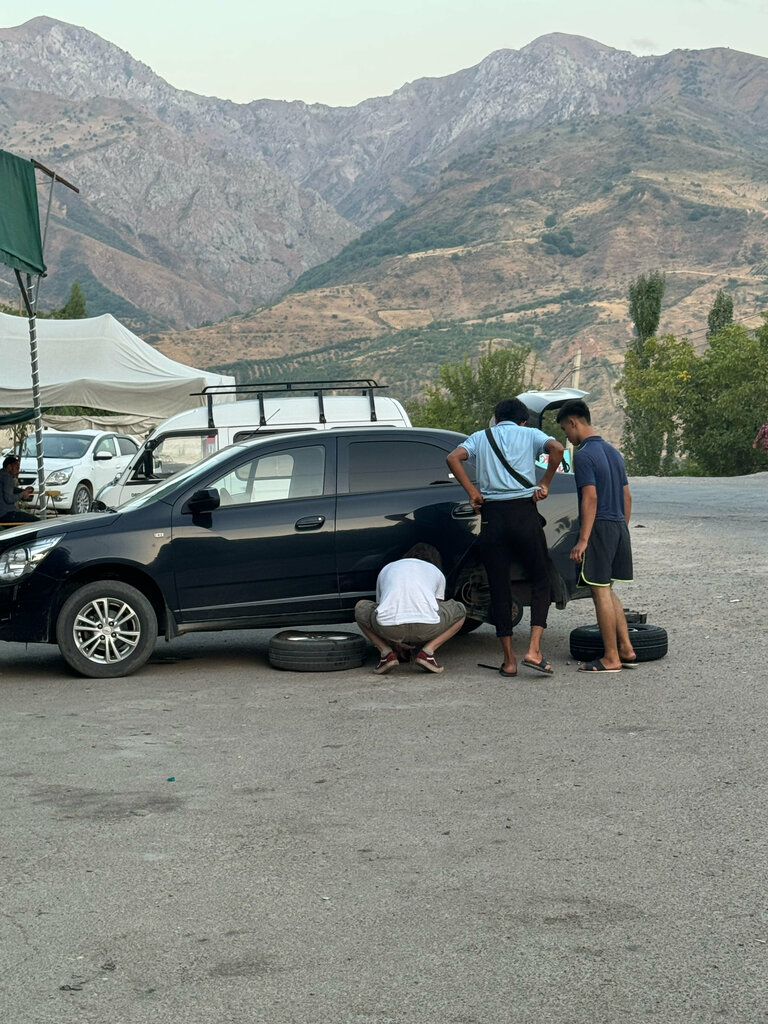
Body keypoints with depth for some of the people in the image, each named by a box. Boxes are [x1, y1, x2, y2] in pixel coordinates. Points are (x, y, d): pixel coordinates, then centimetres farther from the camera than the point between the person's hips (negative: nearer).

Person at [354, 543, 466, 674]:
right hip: (426, 629, -1)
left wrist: (396, 643, 55)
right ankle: (428, 650, 9)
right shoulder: (436, 571, 30)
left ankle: (385, 651, 12)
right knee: (460, 610, 30)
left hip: (388, 628, 1)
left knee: (360, 608, 34)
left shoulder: (387, 569, 34)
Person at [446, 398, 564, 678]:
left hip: (492, 515, 2)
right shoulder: (530, 434, 11)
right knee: (540, 581, 9)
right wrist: (544, 483, 0)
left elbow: (453, 458, -2)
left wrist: (472, 491, 2)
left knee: (499, 587, 7)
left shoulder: (480, 437, 16)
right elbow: (556, 448, -10)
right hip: (524, 511, -1)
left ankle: (509, 659, 7)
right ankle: (534, 650, -7)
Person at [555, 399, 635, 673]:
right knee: (607, 590, 17)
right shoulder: (613, 452, 16)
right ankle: (626, 650, 16)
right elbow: (627, 497, 18)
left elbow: (591, 498, -19)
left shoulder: (584, 455, -12)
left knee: (600, 591, -3)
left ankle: (611, 658, 0)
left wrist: (583, 540, -19)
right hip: (619, 527, 9)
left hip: (599, 528, -9)